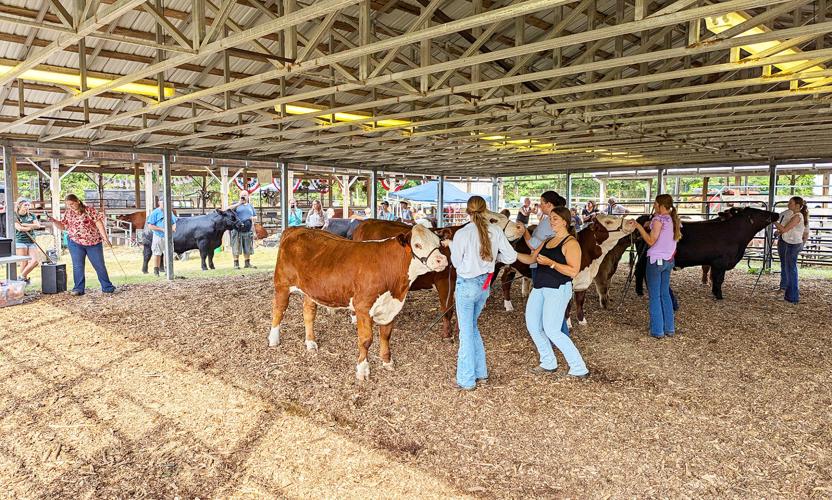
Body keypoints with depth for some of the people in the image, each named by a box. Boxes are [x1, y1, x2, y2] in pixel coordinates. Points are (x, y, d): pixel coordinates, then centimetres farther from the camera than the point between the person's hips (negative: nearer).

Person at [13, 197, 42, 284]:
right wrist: (32, 226, -1)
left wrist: (25, 225, -10)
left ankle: (22, 276, 13)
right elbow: (19, 228, -13)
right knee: (24, 263, -5)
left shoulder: (31, 216, 13)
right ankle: (24, 279, 10)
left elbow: (38, 225, -2)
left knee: (35, 261, -5)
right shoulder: (15, 216, 0)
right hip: (20, 241, -4)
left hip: (32, 241, 5)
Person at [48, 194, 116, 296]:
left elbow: (99, 223, -9)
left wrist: (105, 237, -16)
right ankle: (78, 289, 7)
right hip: (75, 243, 3)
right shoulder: (68, 213, 8)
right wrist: (54, 221, -7)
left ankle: (107, 287, 12)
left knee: (99, 265, 3)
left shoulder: (89, 210, -4)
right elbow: (62, 226, 13)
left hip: (93, 242, -3)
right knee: (77, 266, 1)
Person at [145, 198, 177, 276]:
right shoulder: (155, 212, -4)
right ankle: (156, 271, 10)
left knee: (168, 254, 6)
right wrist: (162, 229, -17)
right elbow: (150, 225, -9)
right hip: (158, 236, -4)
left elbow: (174, 223, 20)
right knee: (157, 254, 1)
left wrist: (173, 228, -4)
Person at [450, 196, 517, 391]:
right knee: (472, 326, 23)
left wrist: (452, 246, 9)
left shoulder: (462, 234, -17)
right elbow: (511, 257, -1)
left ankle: (467, 380, 12)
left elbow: (456, 262, -7)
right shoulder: (495, 232, -3)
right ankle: (480, 371, 30)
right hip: (484, 284, 5)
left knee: (466, 331, 4)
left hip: (466, 285, -5)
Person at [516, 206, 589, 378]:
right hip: (540, 288, 9)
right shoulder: (548, 241, 16)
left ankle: (579, 369, -1)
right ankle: (548, 363, 23)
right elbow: (531, 259, 16)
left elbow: (574, 271, -18)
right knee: (532, 325, 9)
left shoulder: (571, 243, -10)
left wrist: (551, 263, -24)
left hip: (558, 289, -9)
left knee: (551, 331, -11)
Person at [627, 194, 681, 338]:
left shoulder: (659, 218, -15)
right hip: (669, 260, 8)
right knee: (665, 294, 17)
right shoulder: (674, 220, 9)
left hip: (656, 260, -8)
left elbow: (651, 241, -17)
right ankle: (670, 328, 20)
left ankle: (657, 331, 4)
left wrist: (638, 226, -13)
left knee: (655, 296, 1)